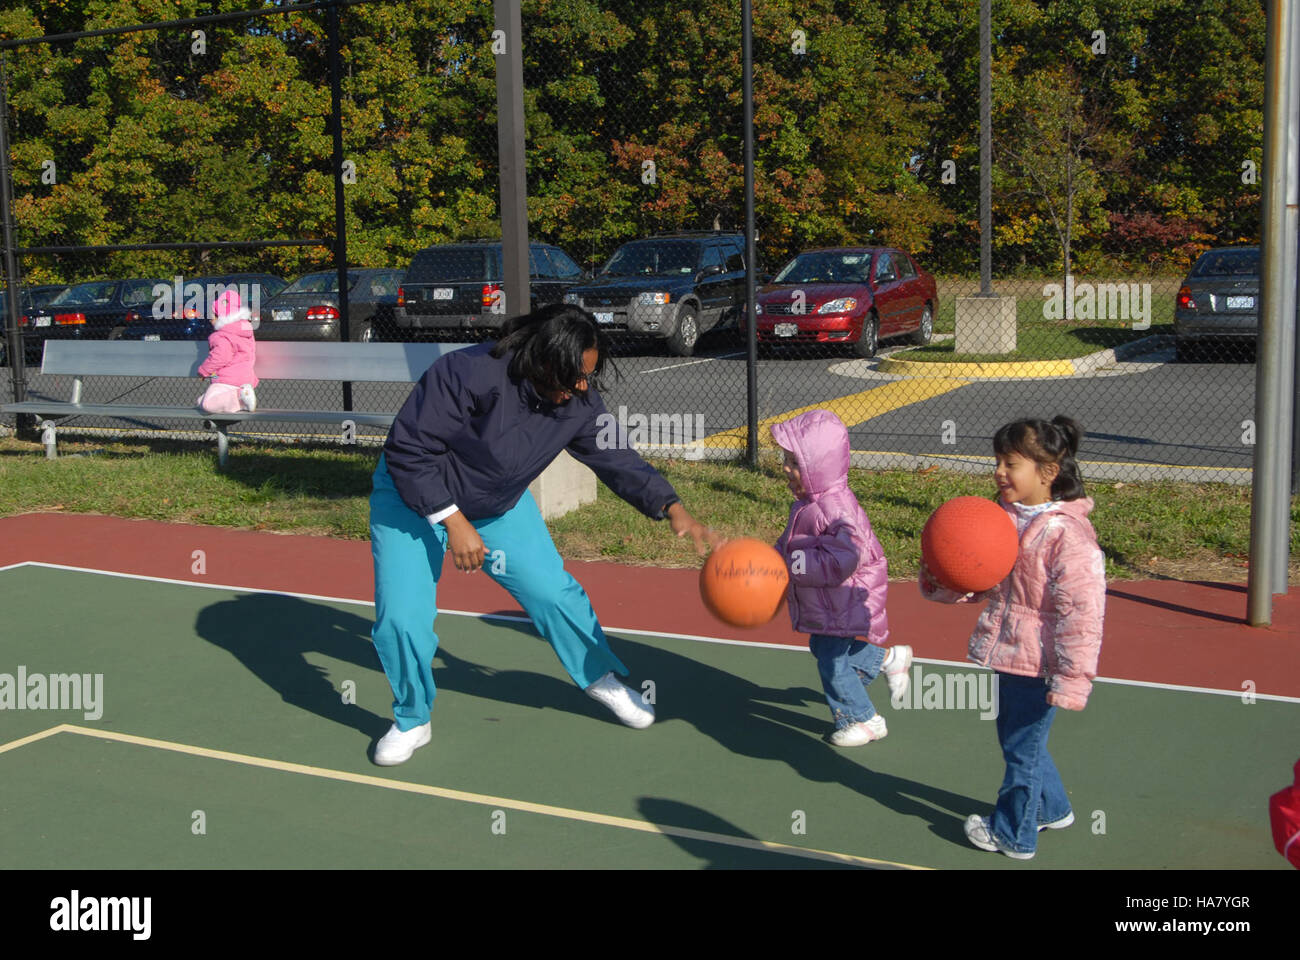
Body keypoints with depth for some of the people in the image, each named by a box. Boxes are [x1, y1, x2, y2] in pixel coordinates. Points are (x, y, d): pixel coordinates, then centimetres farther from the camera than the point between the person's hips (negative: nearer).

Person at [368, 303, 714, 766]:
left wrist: (672, 509, -24)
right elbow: (408, 450, -29)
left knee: (553, 592, 0)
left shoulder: (578, 402, -18)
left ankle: (600, 678, 27)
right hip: (414, 496, -4)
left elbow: (617, 458, -8)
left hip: (501, 502, 4)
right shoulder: (469, 374, -36)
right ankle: (412, 721, 12)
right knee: (400, 616, -13)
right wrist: (454, 521, -31)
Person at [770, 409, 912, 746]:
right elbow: (791, 544, 16)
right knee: (823, 648, 24)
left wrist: (792, 564, -33)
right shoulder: (808, 503, 1)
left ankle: (863, 720, 19)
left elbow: (840, 562, -34)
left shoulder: (837, 510, -30)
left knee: (832, 660, 0)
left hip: (840, 602, -10)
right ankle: (888, 659, 42)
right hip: (821, 605, 10)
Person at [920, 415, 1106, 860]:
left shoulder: (1069, 536, -23)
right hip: (1009, 655, 9)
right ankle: (1052, 809, 45)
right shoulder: (1005, 516, 3)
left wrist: (1071, 678, -21)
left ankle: (1012, 833, 27)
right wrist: (948, 581, -7)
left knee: (1022, 748, 8)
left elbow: (1081, 613, -22)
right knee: (1017, 739, 24)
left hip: (1039, 664, -9)